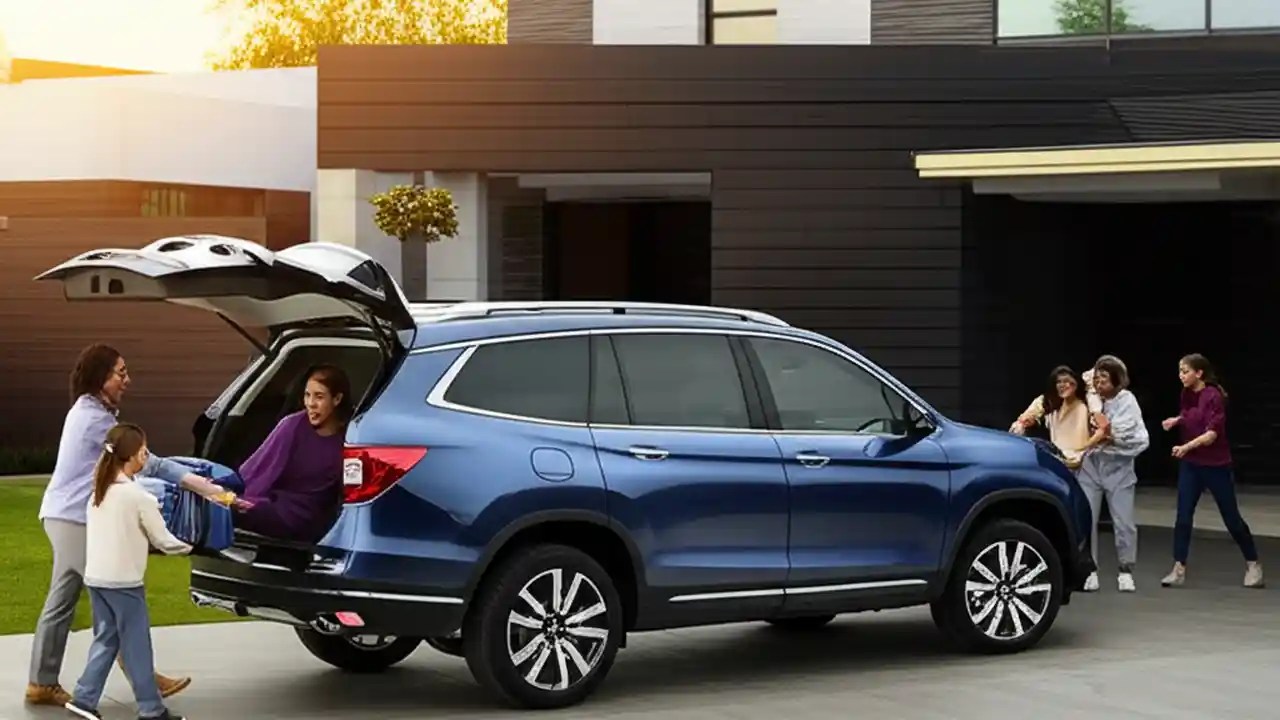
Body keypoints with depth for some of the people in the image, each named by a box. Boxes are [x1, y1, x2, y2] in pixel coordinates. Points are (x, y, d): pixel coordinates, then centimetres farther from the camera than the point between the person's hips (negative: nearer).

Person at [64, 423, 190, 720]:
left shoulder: (98, 492, 9)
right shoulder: (138, 496, -12)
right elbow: (162, 540, -6)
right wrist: (186, 547, 11)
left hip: (95, 577, 7)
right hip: (123, 581, -7)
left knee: (105, 639, 16)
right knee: (136, 644, 1)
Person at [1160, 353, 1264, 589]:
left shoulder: (1214, 396, -18)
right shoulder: (1186, 395, 2)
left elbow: (1212, 434, -24)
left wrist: (1186, 446, -36)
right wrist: (1175, 421, 0)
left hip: (1216, 465, -5)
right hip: (1190, 464, 5)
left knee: (1231, 518, 6)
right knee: (1183, 516, -3)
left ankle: (1253, 564, 23)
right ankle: (1178, 569, 1)